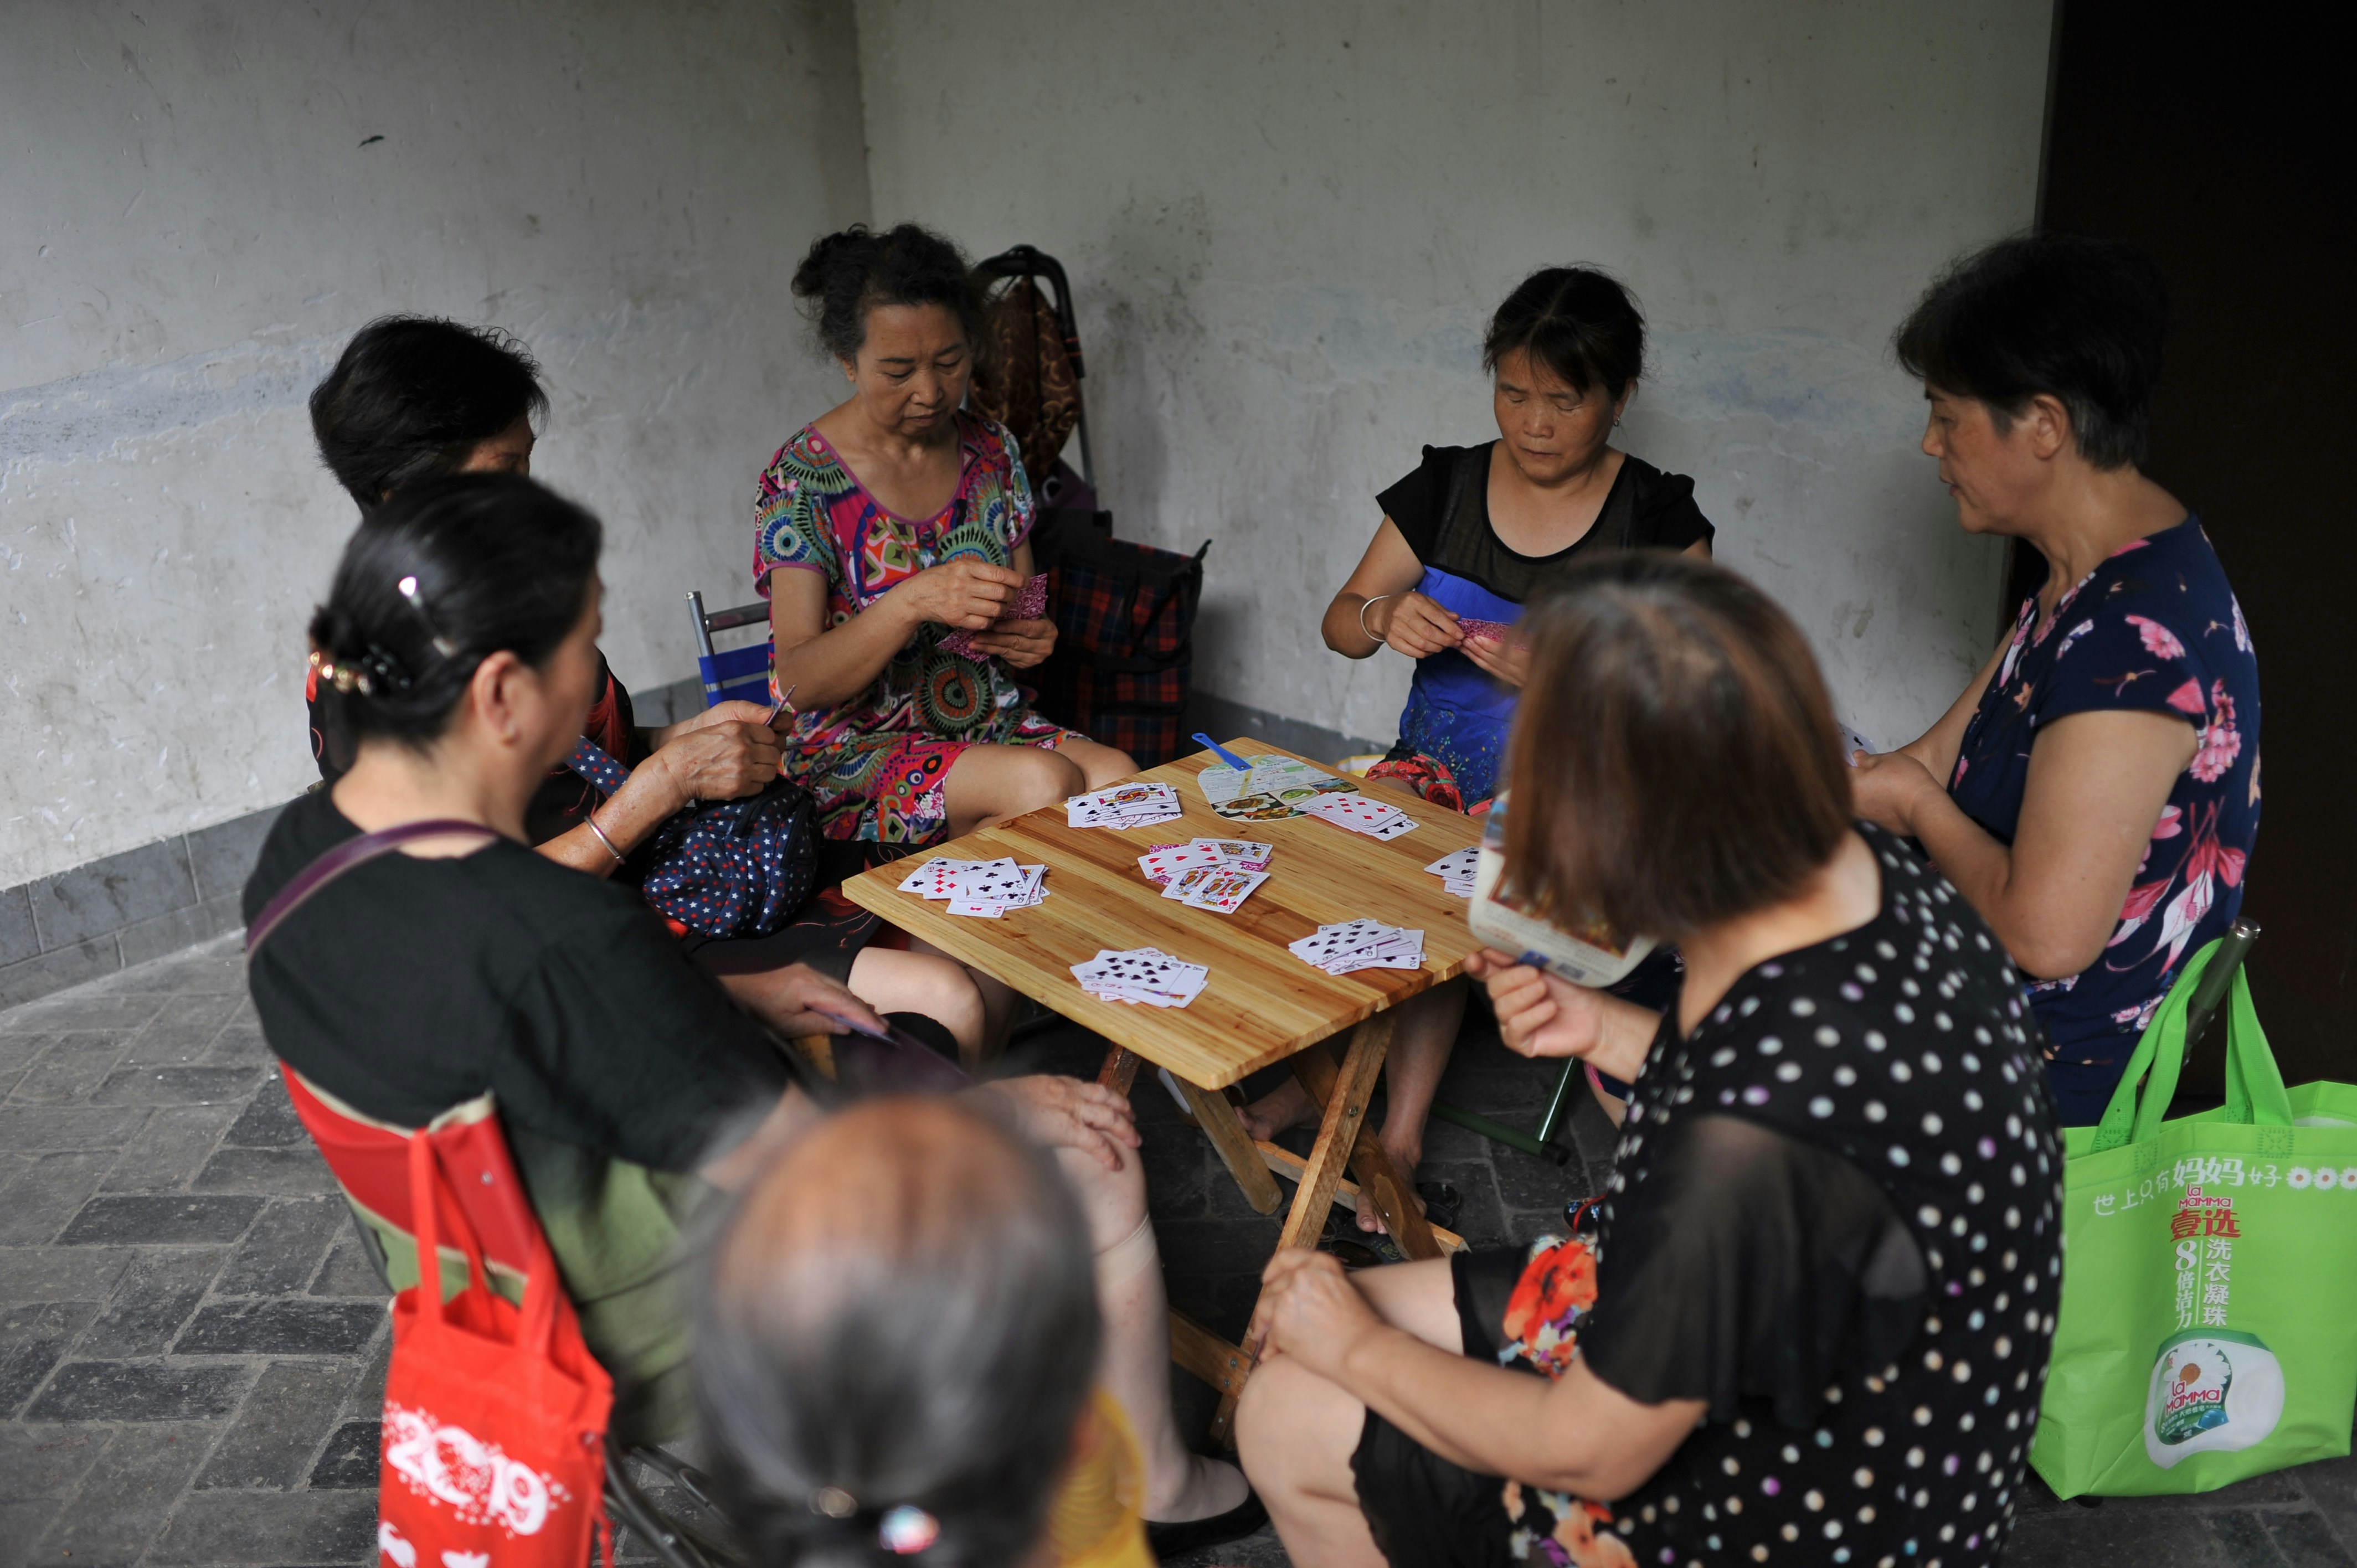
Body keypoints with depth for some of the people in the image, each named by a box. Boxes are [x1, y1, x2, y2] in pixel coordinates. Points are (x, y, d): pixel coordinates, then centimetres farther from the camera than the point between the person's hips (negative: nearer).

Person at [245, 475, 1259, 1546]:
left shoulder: (299, 852, -10)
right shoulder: (559, 944, -38)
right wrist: (1009, 1107, -10)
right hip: (673, 1362, -8)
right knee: (1093, 1159, 4)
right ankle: (1154, 1479, 28)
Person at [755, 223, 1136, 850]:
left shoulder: (991, 452, 6)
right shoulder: (803, 476, -9)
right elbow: (798, 682, -16)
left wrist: (1034, 638, -11)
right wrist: (913, 602, -32)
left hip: (994, 724, 5)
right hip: (854, 746, -5)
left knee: (1118, 777, -26)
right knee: (1044, 781, -32)